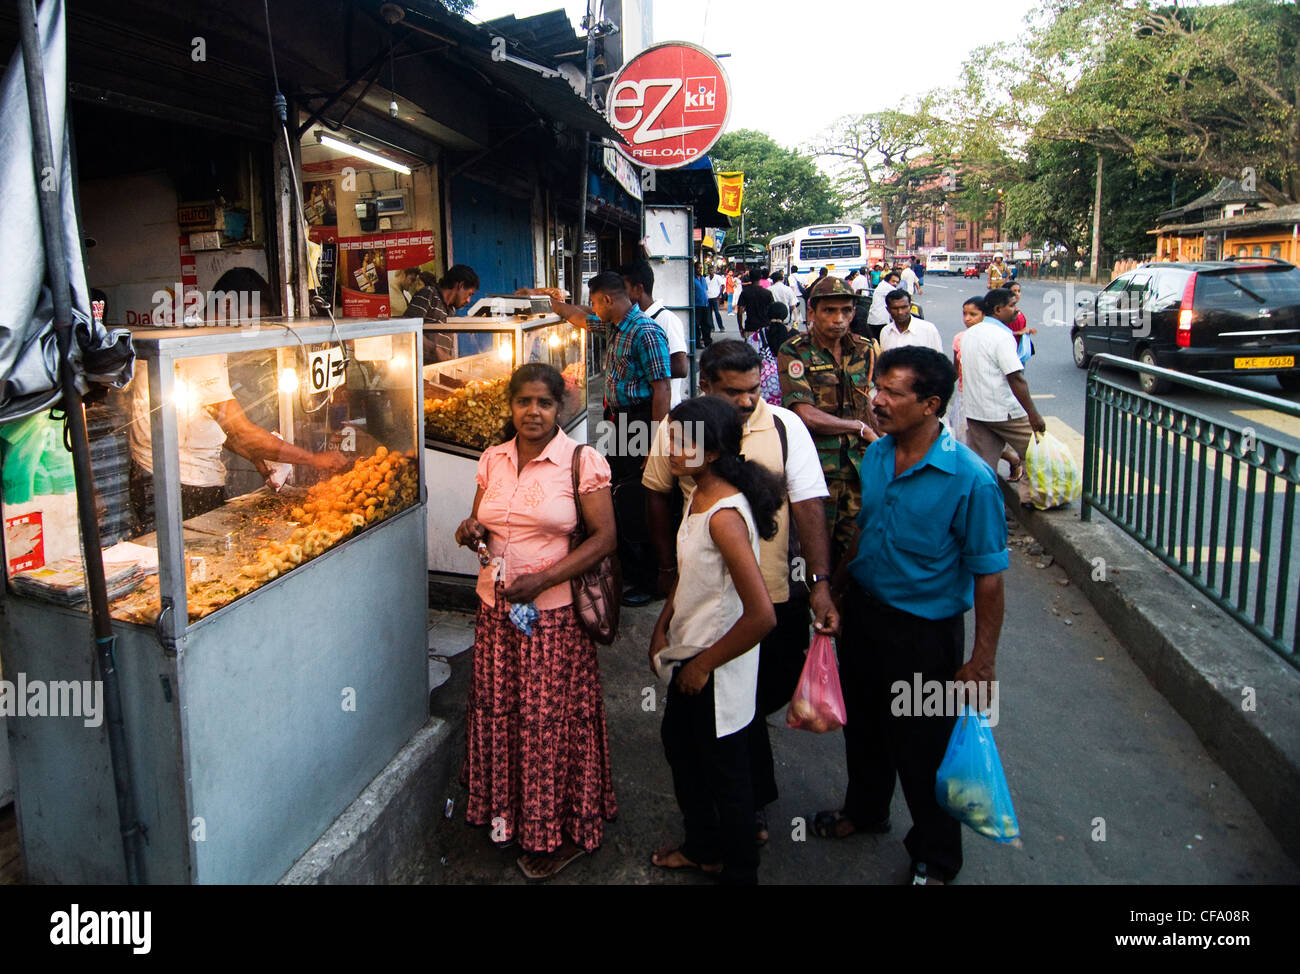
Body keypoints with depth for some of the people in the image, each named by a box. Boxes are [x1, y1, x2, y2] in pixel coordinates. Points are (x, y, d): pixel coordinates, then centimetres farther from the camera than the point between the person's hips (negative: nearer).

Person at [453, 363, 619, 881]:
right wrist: (471, 531, -7)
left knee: (551, 718, 2)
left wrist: (543, 580, -19)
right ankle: (506, 812, 33)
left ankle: (559, 832, 21)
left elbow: (604, 536, -11)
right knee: (497, 708, 11)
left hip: (553, 611, -5)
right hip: (495, 606, 5)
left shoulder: (581, 461, -8)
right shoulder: (492, 460, 7)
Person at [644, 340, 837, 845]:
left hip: (780, 590, 0)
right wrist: (668, 566, 9)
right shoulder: (676, 430, -5)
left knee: (778, 686, 14)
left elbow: (809, 506, -11)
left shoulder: (785, 426, -9)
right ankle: (756, 802, 32)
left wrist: (820, 585, -17)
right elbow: (657, 494, 8)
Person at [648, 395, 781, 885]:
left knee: (724, 771, 9)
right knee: (678, 742, 25)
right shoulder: (697, 497, 1)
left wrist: (704, 664, -20)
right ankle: (702, 847, 48)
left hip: (718, 668, -10)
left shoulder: (725, 516, -29)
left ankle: (739, 871, 34)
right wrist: (663, 626, 7)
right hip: (690, 652, 10)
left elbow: (761, 615, -32)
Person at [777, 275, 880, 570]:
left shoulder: (864, 350, 7)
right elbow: (806, 414, -18)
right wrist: (860, 428, -8)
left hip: (858, 467, 4)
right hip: (816, 468, -4)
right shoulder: (794, 353, -10)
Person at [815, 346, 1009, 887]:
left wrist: (981, 662, -16)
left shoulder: (970, 479, -23)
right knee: (864, 722, 24)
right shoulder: (875, 455, -4)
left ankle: (934, 859, 36)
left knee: (923, 746, 10)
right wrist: (840, 591, 14)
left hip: (924, 632, -6)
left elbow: (988, 575, -18)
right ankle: (865, 809, 52)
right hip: (863, 613, 6)